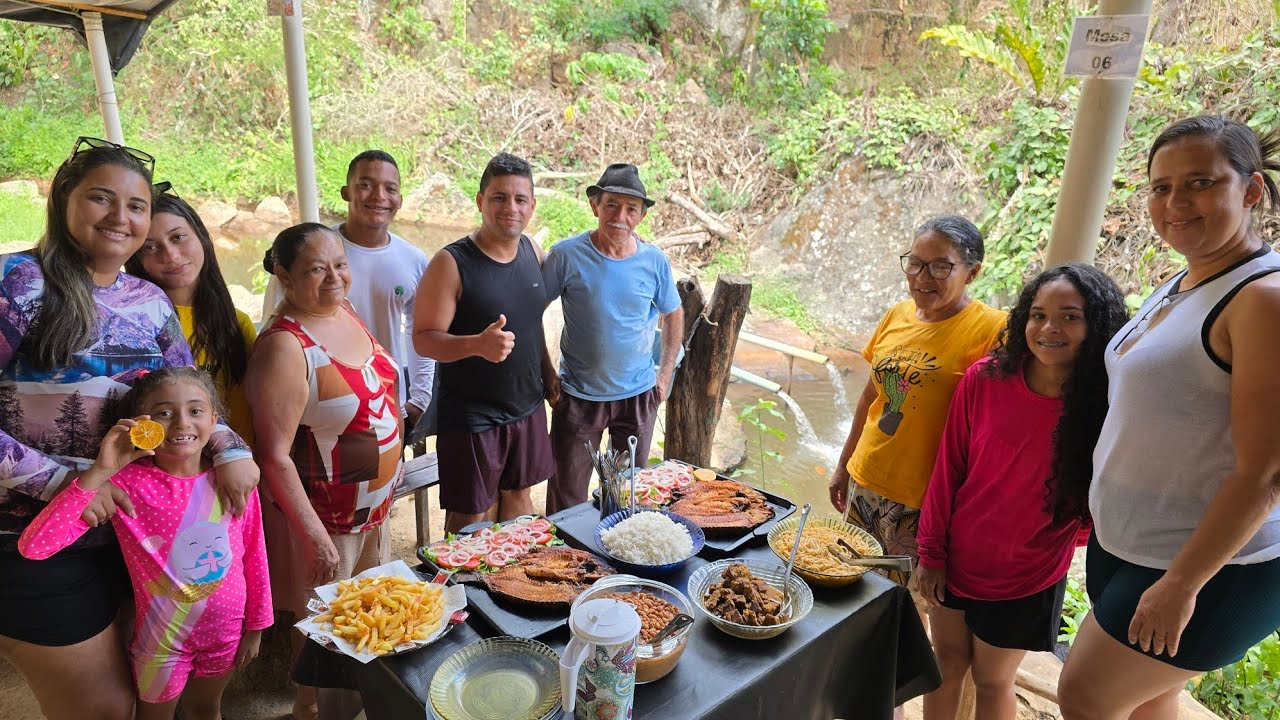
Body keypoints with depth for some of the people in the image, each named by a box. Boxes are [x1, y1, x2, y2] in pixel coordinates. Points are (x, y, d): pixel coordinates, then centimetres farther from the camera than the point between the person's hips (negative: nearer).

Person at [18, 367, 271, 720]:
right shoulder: (125, 482, -19)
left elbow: (254, 558, -3)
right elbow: (33, 546, -29)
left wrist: (255, 626, 3)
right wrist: (100, 472, -34)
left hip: (227, 628, 2)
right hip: (162, 635, -2)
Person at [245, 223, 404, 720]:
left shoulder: (346, 313, -1)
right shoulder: (285, 347, -25)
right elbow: (275, 456, -24)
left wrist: (389, 475, 16)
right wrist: (316, 537, -22)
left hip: (376, 504, 8)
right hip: (323, 516, -8)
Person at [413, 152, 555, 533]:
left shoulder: (532, 251, 2)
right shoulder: (451, 263, -17)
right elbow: (423, 338, -18)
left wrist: (548, 376, 14)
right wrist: (477, 345, -35)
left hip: (528, 407, 6)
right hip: (471, 416, -6)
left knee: (519, 495, 20)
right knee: (470, 518, 6)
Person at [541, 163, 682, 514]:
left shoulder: (654, 261, -5)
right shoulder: (566, 255, -13)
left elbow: (673, 315, 11)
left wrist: (665, 373, 6)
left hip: (639, 395, 3)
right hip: (578, 395, -2)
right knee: (567, 495, 9)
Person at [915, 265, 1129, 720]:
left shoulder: (1102, 408, -18)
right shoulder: (984, 379, -13)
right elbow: (948, 469, -5)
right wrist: (931, 552, -2)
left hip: (1026, 578, -2)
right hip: (955, 559, 2)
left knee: (992, 680, 16)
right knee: (947, 661, 20)